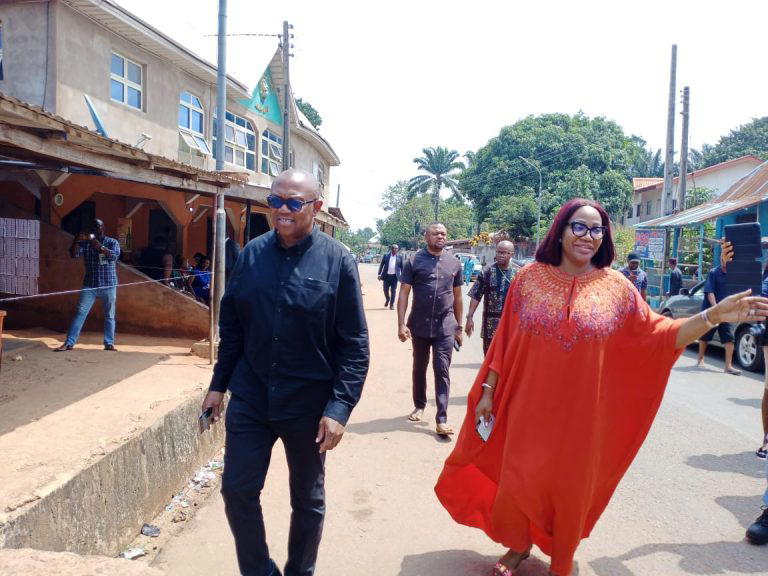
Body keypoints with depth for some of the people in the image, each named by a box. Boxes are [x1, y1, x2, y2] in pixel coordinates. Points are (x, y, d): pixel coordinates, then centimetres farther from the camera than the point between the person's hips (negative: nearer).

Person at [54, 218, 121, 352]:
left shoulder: (112, 242, 1)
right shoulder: (85, 243, 5)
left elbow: (114, 255, -18)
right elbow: (74, 254, -9)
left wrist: (99, 245, -31)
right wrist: (76, 241, -26)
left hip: (108, 285, -1)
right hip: (90, 285, 1)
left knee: (109, 315, 5)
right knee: (80, 313, -2)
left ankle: (109, 343, 13)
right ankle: (69, 343, 0)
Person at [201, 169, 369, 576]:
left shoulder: (337, 260, -10)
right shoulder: (252, 253, 0)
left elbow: (354, 344, -11)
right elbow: (231, 325, 8)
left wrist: (340, 407, -16)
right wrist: (218, 384, 9)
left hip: (308, 405, -2)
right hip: (249, 399, 3)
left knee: (308, 500, 16)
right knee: (237, 491, 9)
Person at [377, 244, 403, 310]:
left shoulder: (400, 256, 3)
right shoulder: (386, 255, 4)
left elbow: (402, 267, 5)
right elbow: (381, 265, 6)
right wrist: (379, 274, -1)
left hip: (395, 276, -1)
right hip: (386, 275, 1)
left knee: (393, 291, -1)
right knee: (385, 289, 7)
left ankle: (392, 304, 8)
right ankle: (387, 299, 36)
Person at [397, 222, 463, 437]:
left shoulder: (454, 264, 5)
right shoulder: (414, 262, -2)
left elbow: (457, 297, 11)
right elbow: (404, 293, -4)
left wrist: (459, 326, 11)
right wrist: (401, 324, -12)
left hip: (445, 327, 0)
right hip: (419, 326, 0)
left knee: (442, 371, -3)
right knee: (419, 368, 15)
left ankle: (442, 419, -1)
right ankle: (419, 405, 34)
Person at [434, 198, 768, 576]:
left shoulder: (616, 287, -3)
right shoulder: (529, 279, -4)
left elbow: (657, 335, -3)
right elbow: (504, 341, 0)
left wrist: (713, 316, -16)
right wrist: (487, 390, 2)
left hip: (581, 414, 0)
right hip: (529, 408, 0)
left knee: (571, 490, 13)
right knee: (517, 483, 8)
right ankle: (519, 545, 39)